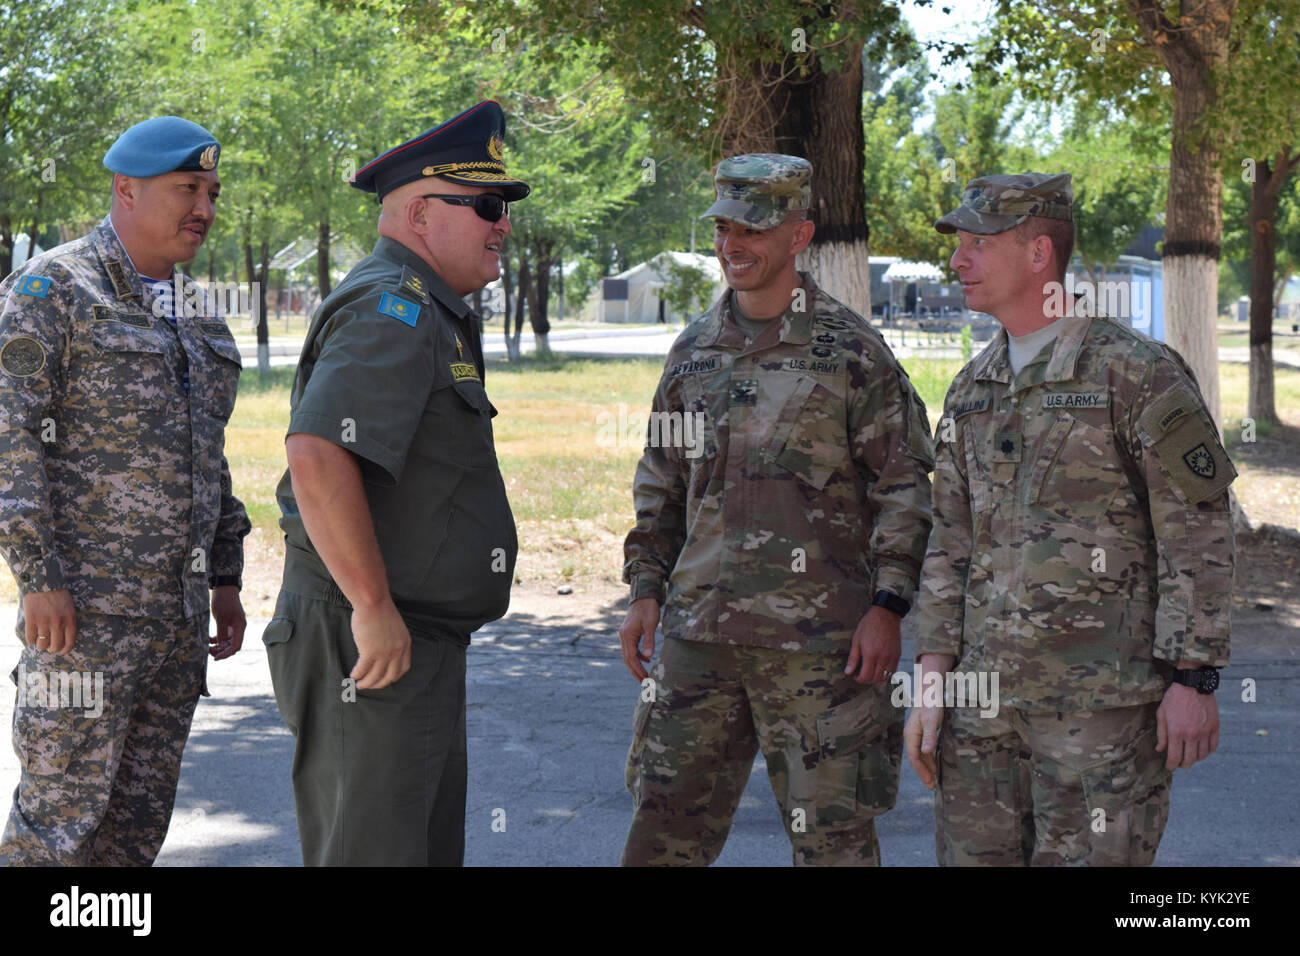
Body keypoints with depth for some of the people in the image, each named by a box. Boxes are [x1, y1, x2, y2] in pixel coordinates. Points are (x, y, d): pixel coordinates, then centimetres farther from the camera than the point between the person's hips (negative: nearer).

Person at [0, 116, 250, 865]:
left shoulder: (191, 314, 15)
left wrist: (226, 578, 15)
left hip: (177, 605, 8)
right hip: (85, 602, -7)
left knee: (142, 809, 10)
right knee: (64, 805, -7)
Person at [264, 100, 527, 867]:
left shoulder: (430, 316, 19)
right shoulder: (392, 310, -16)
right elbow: (317, 461, -29)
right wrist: (375, 608, -25)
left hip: (416, 651, 11)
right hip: (372, 655, -11)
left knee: (430, 849, 16)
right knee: (374, 853, -6)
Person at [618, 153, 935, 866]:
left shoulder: (852, 352, -3)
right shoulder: (693, 352, 12)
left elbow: (905, 486, -3)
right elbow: (659, 487, 19)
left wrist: (887, 607, -10)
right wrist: (645, 592, 11)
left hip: (819, 641, -5)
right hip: (699, 631, 5)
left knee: (833, 835, 1)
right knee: (665, 826, 7)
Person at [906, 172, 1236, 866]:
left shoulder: (1137, 373, -8)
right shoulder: (972, 391, 13)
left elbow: (1198, 533, -9)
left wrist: (1193, 679, -13)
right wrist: (931, 681, 8)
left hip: (1106, 699, -6)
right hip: (987, 696, 7)